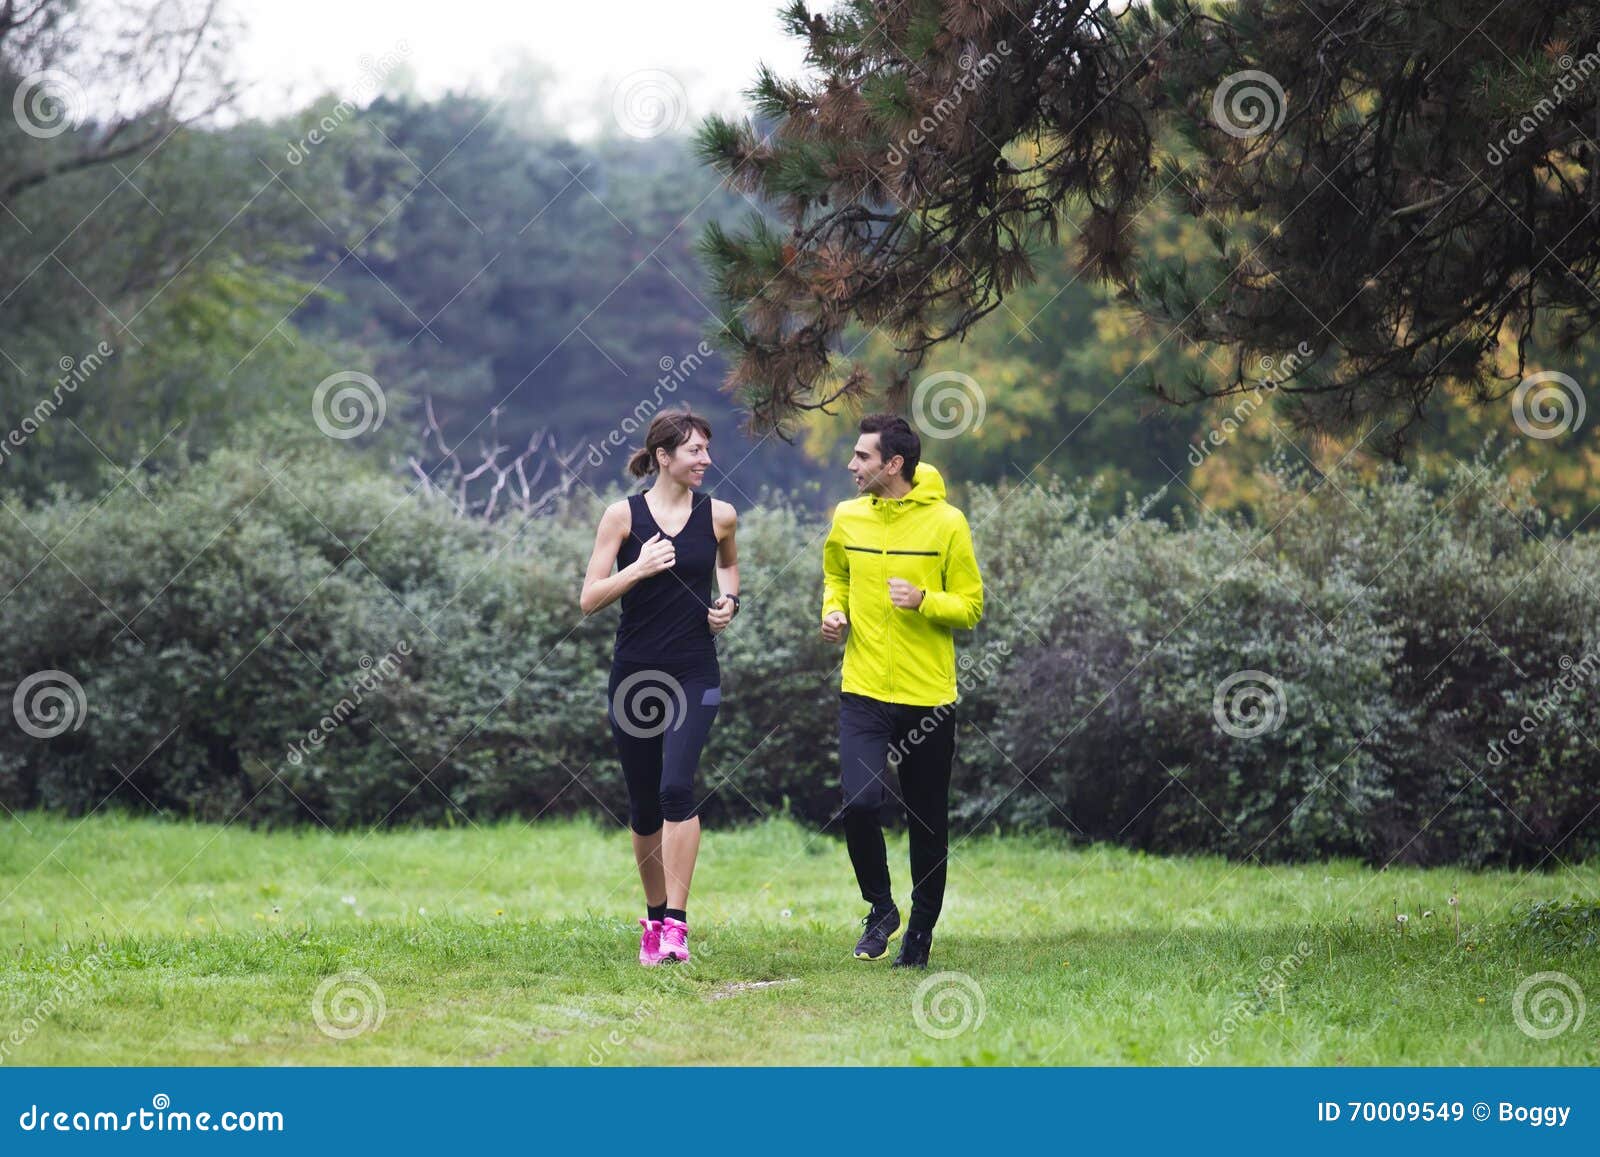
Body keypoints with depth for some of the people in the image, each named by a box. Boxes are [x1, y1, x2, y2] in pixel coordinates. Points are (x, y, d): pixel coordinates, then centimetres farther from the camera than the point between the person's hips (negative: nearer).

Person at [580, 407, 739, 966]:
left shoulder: (719, 516, 3)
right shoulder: (624, 515, -3)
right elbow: (589, 599, -5)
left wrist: (729, 601, 7)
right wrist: (639, 568, -19)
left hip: (694, 674, 0)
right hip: (634, 676, 0)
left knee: (677, 787, -19)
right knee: (643, 805, 7)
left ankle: (676, 923, -19)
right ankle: (654, 919, 25)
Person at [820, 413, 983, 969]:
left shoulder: (946, 523, -6)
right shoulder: (847, 519, 5)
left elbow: (971, 606, -1)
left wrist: (924, 601, -20)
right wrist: (834, 611, 4)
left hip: (929, 696, -2)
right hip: (863, 693, 2)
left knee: (928, 823, 6)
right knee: (859, 802, -16)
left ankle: (921, 928, 24)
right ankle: (880, 907, 6)